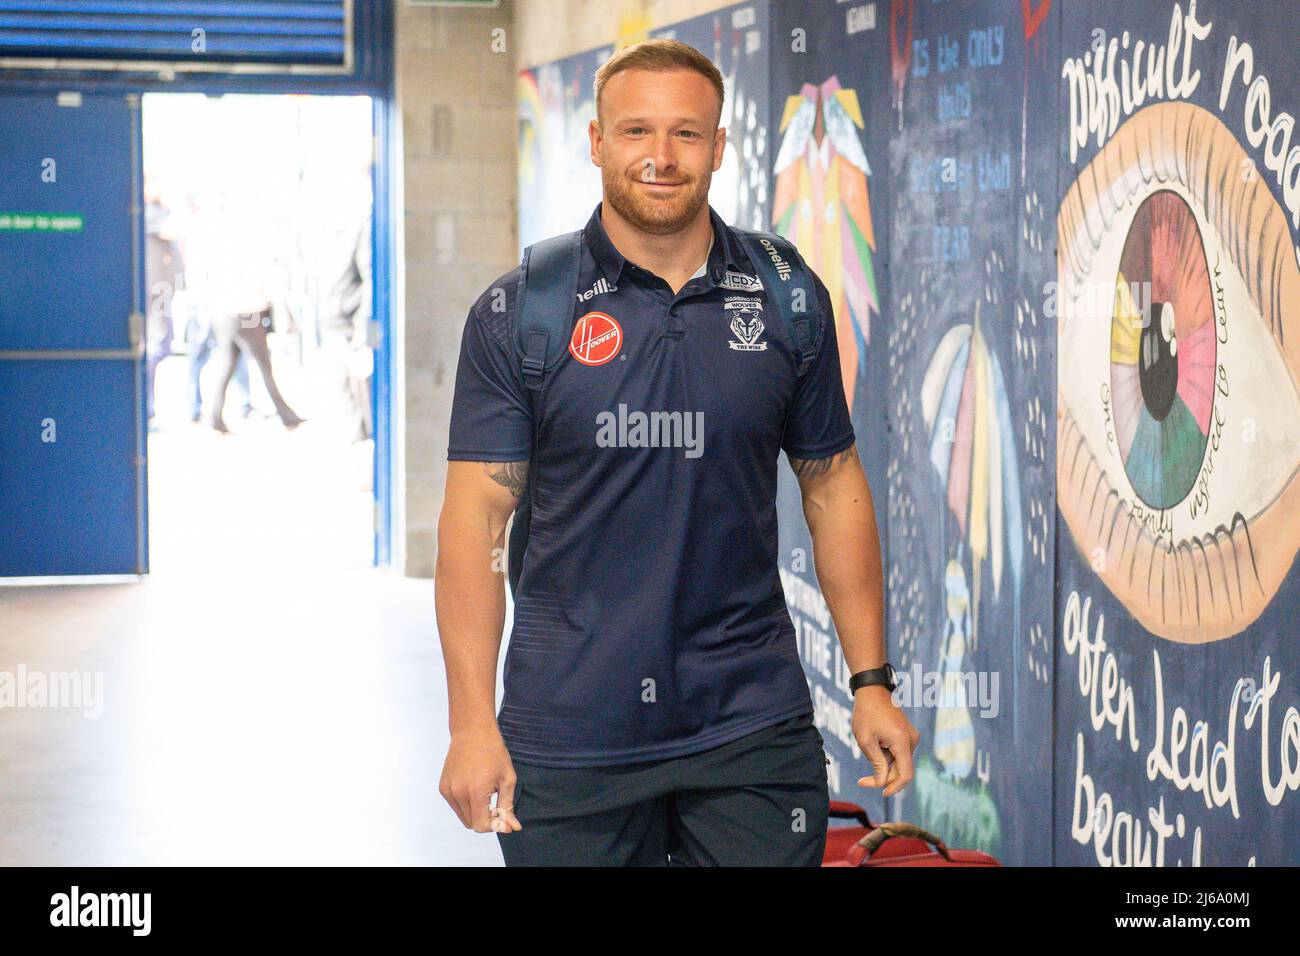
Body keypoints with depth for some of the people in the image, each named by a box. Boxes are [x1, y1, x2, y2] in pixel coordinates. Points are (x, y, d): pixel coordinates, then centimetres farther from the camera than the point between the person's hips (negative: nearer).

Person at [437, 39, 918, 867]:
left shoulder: (788, 300, 5)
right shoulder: (516, 315, -2)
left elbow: (833, 486, 10)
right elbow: (477, 518, -4)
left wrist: (872, 682, 7)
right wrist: (473, 722, -11)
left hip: (753, 730, 2)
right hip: (567, 737, -1)